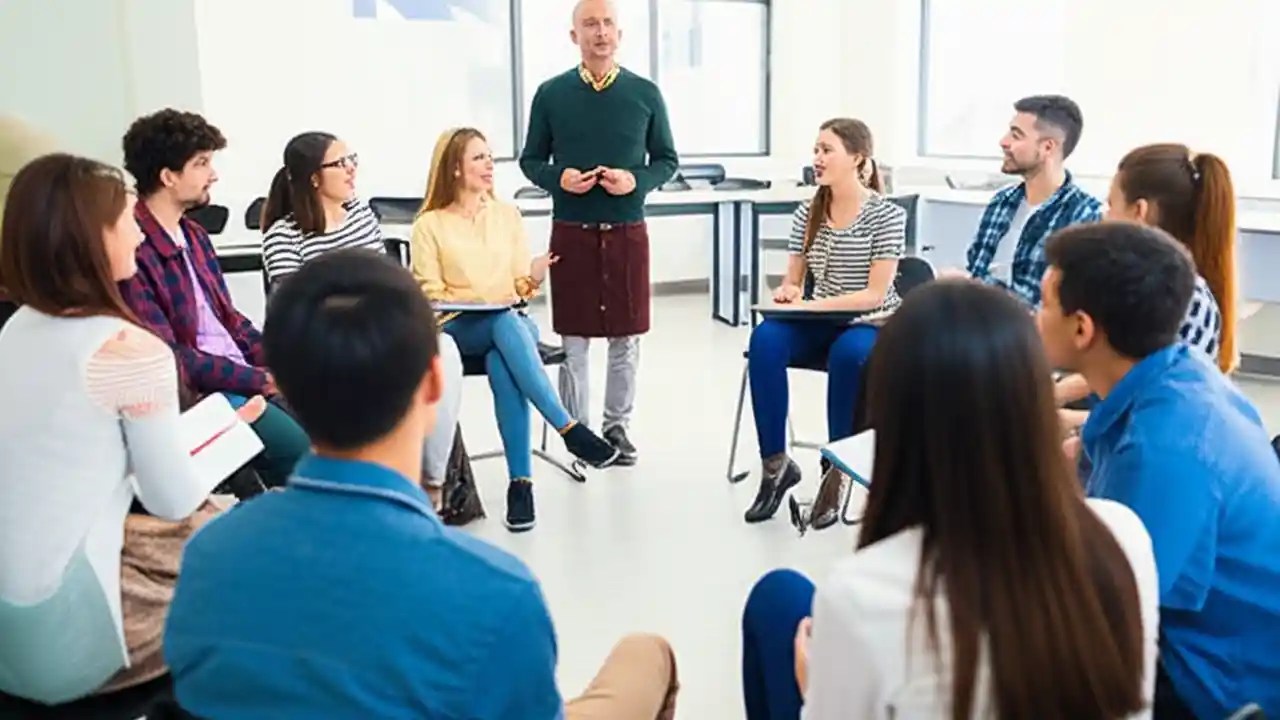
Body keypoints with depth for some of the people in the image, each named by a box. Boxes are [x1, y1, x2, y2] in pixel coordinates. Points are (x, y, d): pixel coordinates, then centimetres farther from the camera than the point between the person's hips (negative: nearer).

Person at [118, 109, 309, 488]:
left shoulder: (193, 234, 14)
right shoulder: (132, 250, -16)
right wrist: (258, 380, -16)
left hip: (248, 376, 8)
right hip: (196, 394, -8)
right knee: (303, 453, -22)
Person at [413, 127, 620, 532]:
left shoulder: (508, 215, 16)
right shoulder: (429, 225, 5)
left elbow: (520, 287, 12)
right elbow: (430, 296, 2)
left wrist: (534, 278, -11)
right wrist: (477, 308, -16)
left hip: (511, 322, 2)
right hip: (459, 329, -2)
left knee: (502, 365, -36)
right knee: (506, 324, -38)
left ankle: (520, 482, -38)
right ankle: (569, 430, -40)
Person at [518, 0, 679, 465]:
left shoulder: (645, 93, 2)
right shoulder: (550, 94, 1)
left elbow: (667, 160, 7)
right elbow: (530, 160, 6)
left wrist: (636, 180, -13)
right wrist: (558, 178, -14)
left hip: (628, 231, 1)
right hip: (570, 231, 0)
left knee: (626, 337, 8)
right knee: (573, 338, 5)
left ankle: (617, 427, 23)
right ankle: (577, 430, 18)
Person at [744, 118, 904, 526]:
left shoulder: (887, 216, -9)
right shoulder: (807, 214, 6)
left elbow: (876, 293, -15)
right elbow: (793, 281, 10)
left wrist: (817, 304, -26)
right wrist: (787, 292, -15)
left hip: (873, 325, -4)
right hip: (821, 323, 4)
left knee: (847, 353, -40)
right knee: (765, 339, -28)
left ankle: (836, 470, -24)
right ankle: (775, 462, -21)